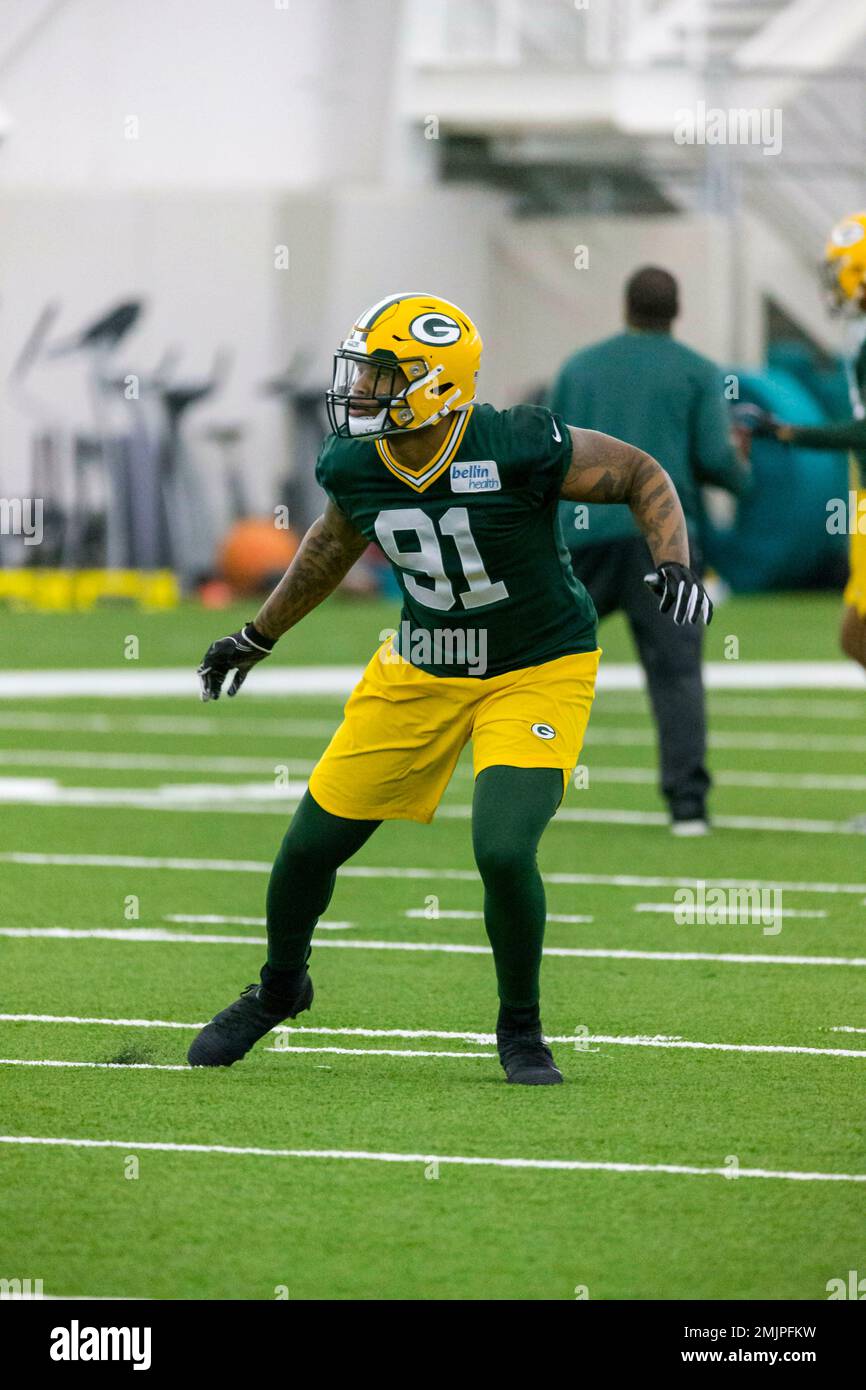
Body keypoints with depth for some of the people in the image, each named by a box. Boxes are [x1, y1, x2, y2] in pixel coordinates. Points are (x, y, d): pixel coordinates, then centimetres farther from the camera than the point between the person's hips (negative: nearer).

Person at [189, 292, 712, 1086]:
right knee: (313, 842, 7)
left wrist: (674, 566, -29)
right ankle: (280, 989, 38)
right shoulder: (356, 465, -10)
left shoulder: (518, 449, -26)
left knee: (504, 850, -23)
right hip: (422, 671, 5)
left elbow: (642, 477, -12)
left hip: (535, 672, -5)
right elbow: (335, 544, 13)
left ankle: (520, 1026, 5)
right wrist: (258, 638, 23)